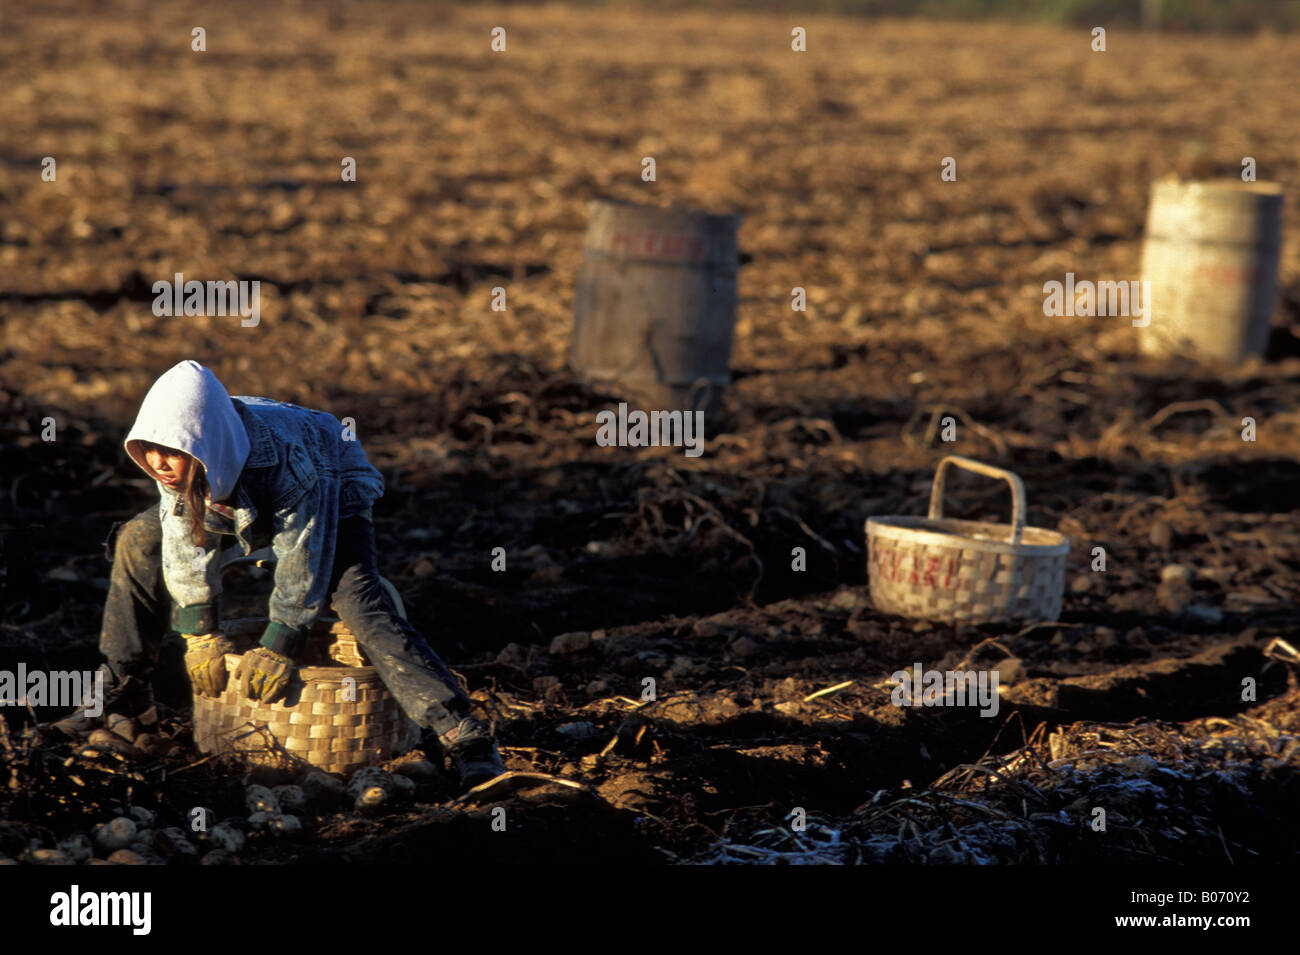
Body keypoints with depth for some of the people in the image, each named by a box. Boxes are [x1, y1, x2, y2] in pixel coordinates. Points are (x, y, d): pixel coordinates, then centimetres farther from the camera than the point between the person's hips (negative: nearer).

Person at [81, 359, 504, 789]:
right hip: (249, 503, 6)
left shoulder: (280, 458, -43)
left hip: (334, 492, -6)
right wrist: (200, 633, -10)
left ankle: (465, 741, -34)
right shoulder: (182, 453, -27)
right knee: (139, 541, -2)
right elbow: (184, 542, -13)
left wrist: (277, 647, -23)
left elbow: (302, 560, -30)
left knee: (360, 601, -29)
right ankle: (123, 689, 17)